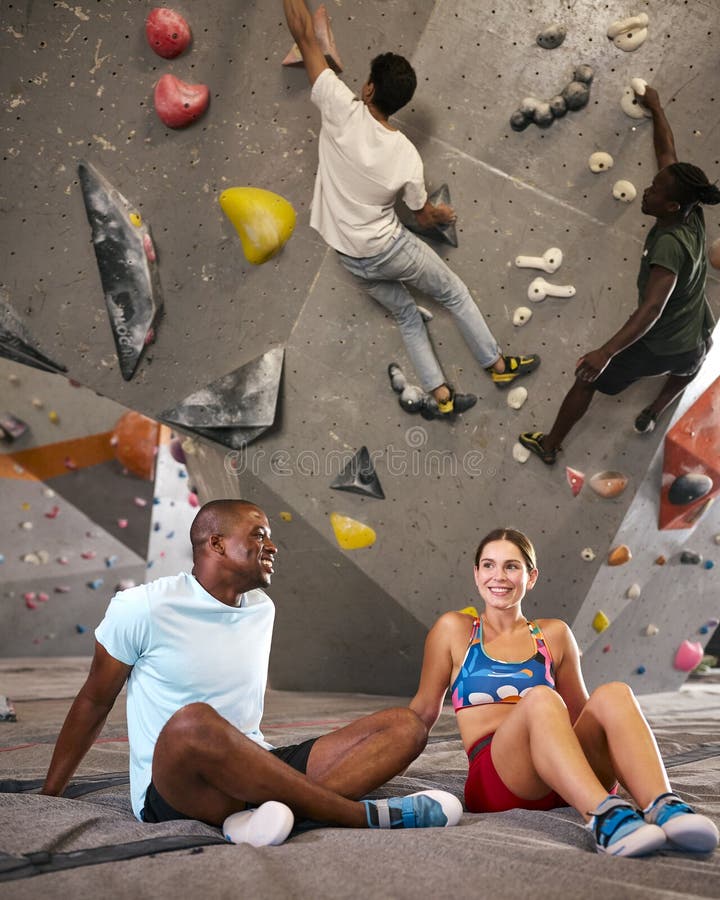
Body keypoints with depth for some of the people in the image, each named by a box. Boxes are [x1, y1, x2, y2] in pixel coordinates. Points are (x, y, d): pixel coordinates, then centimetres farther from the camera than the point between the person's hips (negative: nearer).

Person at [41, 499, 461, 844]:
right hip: (174, 786, -6)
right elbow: (94, 702, 3)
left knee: (406, 725, -9)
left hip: (255, 770, 6)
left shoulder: (263, 608, 10)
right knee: (193, 723, -41)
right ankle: (366, 815, -28)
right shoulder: (141, 608, -6)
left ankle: (269, 813, -34)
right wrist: (48, 797, 7)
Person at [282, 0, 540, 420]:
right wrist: (445, 214, 19)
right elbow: (426, 216, -3)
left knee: (407, 314, 22)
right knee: (456, 294, 20)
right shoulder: (407, 156, -20)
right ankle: (499, 365, 32)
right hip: (390, 250, -3)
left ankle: (440, 395, 22)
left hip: (353, 259, 3)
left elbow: (305, 35, -20)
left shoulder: (343, 111, -24)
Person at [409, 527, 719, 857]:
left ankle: (663, 808, -45)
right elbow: (425, 708, 17)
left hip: (568, 783, 3)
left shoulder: (554, 634, 17)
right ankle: (603, 816, -52)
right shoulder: (454, 629, 9)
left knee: (613, 695, -25)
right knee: (541, 699, -34)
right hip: (495, 779, -3)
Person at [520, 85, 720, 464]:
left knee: (587, 380, 13)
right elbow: (668, 153, 4)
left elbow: (651, 308, -41)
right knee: (688, 367, 45)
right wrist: (656, 108, 17)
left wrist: (606, 352, -51)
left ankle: (549, 446, 27)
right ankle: (652, 415, 53)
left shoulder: (669, 244, -29)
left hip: (654, 347, -7)